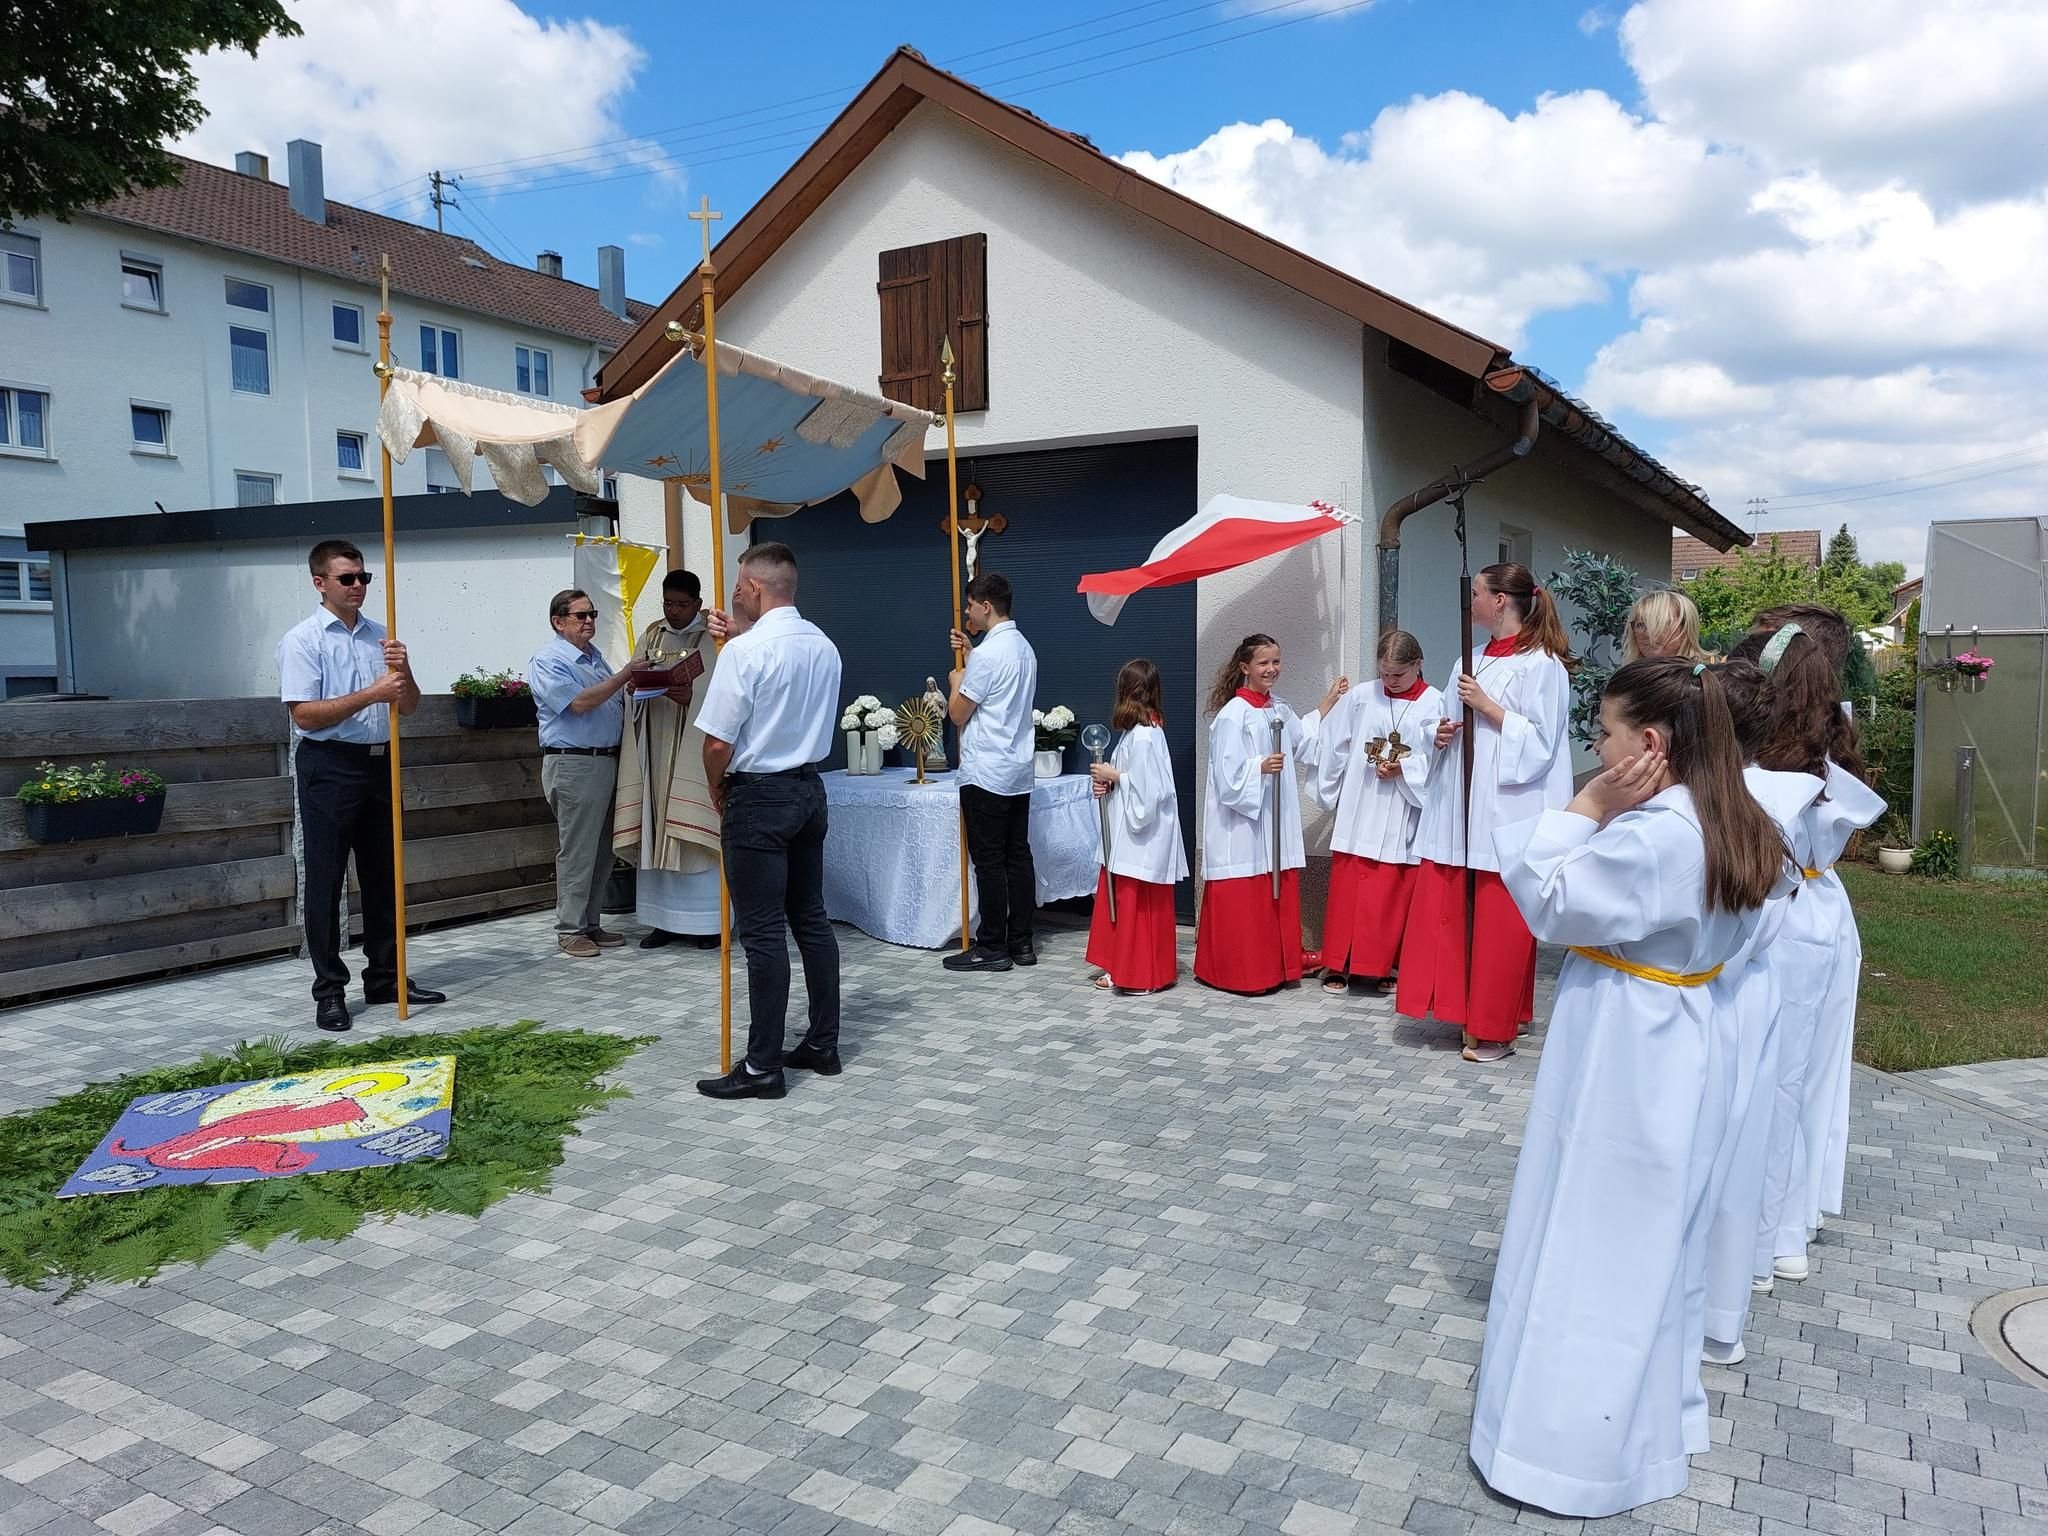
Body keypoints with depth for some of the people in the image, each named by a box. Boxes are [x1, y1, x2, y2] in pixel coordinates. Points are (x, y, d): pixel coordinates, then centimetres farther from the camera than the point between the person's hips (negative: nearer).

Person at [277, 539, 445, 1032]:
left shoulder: (380, 636, 11)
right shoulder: (302, 640, -6)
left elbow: (409, 705, 13)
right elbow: (305, 714, -14)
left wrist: (403, 672, -8)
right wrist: (371, 693, -21)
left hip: (379, 764, 6)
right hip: (329, 767, -6)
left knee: (381, 876, 12)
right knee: (325, 881, 0)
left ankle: (385, 977, 23)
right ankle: (329, 990, 7)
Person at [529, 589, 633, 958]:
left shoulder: (596, 657, 19)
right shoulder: (548, 661, -8)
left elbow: (615, 705, 26)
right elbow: (579, 703, -20)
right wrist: (625, 675, -19)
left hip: (607, 760, 8)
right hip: (572, 764, -8)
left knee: (601, 851, 11)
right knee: (576, 851, -4)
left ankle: (591, 923, 20)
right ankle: (569, 930, 4)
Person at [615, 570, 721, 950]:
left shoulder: (713, 640, -1)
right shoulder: (651, 636, 14)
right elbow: (632, 690, 14)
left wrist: (692, 697, -24)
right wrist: (633, 684, -9)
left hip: (695, 752, -5)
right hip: (656, 750, 5)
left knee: (695, 830, -4)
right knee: (657, 833, 6)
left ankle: (707, 920, 4)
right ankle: (666, 919, 14)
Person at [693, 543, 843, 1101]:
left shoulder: (745, 652, -18)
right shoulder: (823, 646, 6)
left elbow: (718, 742, -17)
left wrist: (716, 789, 2)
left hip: (759, 797, -8)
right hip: (809, 787, 8)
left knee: (762, 932, -3)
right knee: (811, 918, 14)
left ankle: (762, 1067, 3)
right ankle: (822, 1045, 22)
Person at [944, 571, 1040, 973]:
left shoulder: (987, 653, -16)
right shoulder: (1023, 648, 13)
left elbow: (958, 714, -9)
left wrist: (956, 680, 9)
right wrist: (967, 654, 26)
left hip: (985, 775, -9)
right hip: (1019, 773, 9)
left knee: (989, 862, -3)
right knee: (1018, 856, 10)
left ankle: (991, 948, 3)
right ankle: (1021, 943, 14)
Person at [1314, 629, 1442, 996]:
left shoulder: (1434, 704, -4)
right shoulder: (1360, 697, 2)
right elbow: (1335, 747, 7)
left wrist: (1405, 769, -18)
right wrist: (1330, 794, 9)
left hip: (1401, 819, -2)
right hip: (1356, 814, 2)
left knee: (1393, 894, 5)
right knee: (1346, 890, 6)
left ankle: (1383, 965, 18)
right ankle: (1337, 964, 14)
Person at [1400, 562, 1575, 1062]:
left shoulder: (1542, 664, -7)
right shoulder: (1471, 664, 14)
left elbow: (1540, 741, -13)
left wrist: (1486, 706, -15)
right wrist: (1443, 735, 2)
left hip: (1508, 813, -7)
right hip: (1460, 808, 7)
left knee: (1500, 924, 0)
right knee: (1445, 911, 5)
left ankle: (1495, 1030, 12)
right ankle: (1465, 1012, 18)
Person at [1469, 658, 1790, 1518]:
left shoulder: (1652, 835, -27)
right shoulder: (1733, 827, 3)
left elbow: (1546, 901, -19)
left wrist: (1586, 806, -18)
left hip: (1620, 1067, -9)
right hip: (1673, 1053, 9)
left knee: (1589, 1253, 3)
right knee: (1647, 1251, 22)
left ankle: (1575, 1445, 16)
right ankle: (1645, 1417, 37)